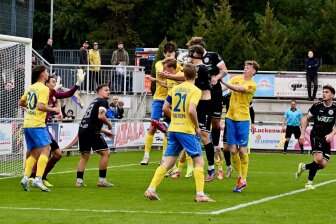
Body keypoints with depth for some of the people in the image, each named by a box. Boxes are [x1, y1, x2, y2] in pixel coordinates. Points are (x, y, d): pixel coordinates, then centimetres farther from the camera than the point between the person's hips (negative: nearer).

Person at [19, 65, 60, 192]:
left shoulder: (30, 88, 16)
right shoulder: (44, 89, -9)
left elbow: (21, 103, 26)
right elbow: (40, 106, -20)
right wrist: (53, 110, -8)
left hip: (27, 124, 8)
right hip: (37, 124, -8)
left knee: (34, 153, 13)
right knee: (45, 149, -10)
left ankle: (25, 178, 0)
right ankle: (38, 179, -21)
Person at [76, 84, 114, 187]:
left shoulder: (94, 102, 27)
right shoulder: (103, 101, -1)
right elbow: (101, 116, -17)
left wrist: (104, 131, 32)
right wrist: (109, 124, 2)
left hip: (82, 129, 9)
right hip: (91, 131, -9)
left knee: (84, 156, 15)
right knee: (105, 153, 0)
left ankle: (79, 180, 7)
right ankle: (102, 180, -2)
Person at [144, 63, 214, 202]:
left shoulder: (175, 88, 10)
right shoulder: (195, 91, -7)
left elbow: (165, 108, 11)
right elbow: (191, 110, -20)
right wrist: (197, 127, -6)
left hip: (173, 129, 6)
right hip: (187, 130, -6)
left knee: (168, 163, 9)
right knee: (199, 162, 2)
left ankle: (151, 189, 2)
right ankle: (200, 194, -5)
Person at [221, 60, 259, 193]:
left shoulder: (252, 85, -5)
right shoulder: (236, 78, 10)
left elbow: (237, 88, -21)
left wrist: (222, 81, -28)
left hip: (243, 119, -4)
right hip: (231, 117, 4)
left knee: (242, 150, -4)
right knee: (233, 149, 1)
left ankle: (243, 179, 4)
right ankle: (239, 176, 15)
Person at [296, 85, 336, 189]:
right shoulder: (317, 106, -4)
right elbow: (306, 119, 9)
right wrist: (302, 134, 4)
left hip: (326, 138, 3)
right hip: (316, 135, -3)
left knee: (323, 165, -2)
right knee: (319, 159, -22)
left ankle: (303, 167, 24)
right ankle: (309, 182, -6)